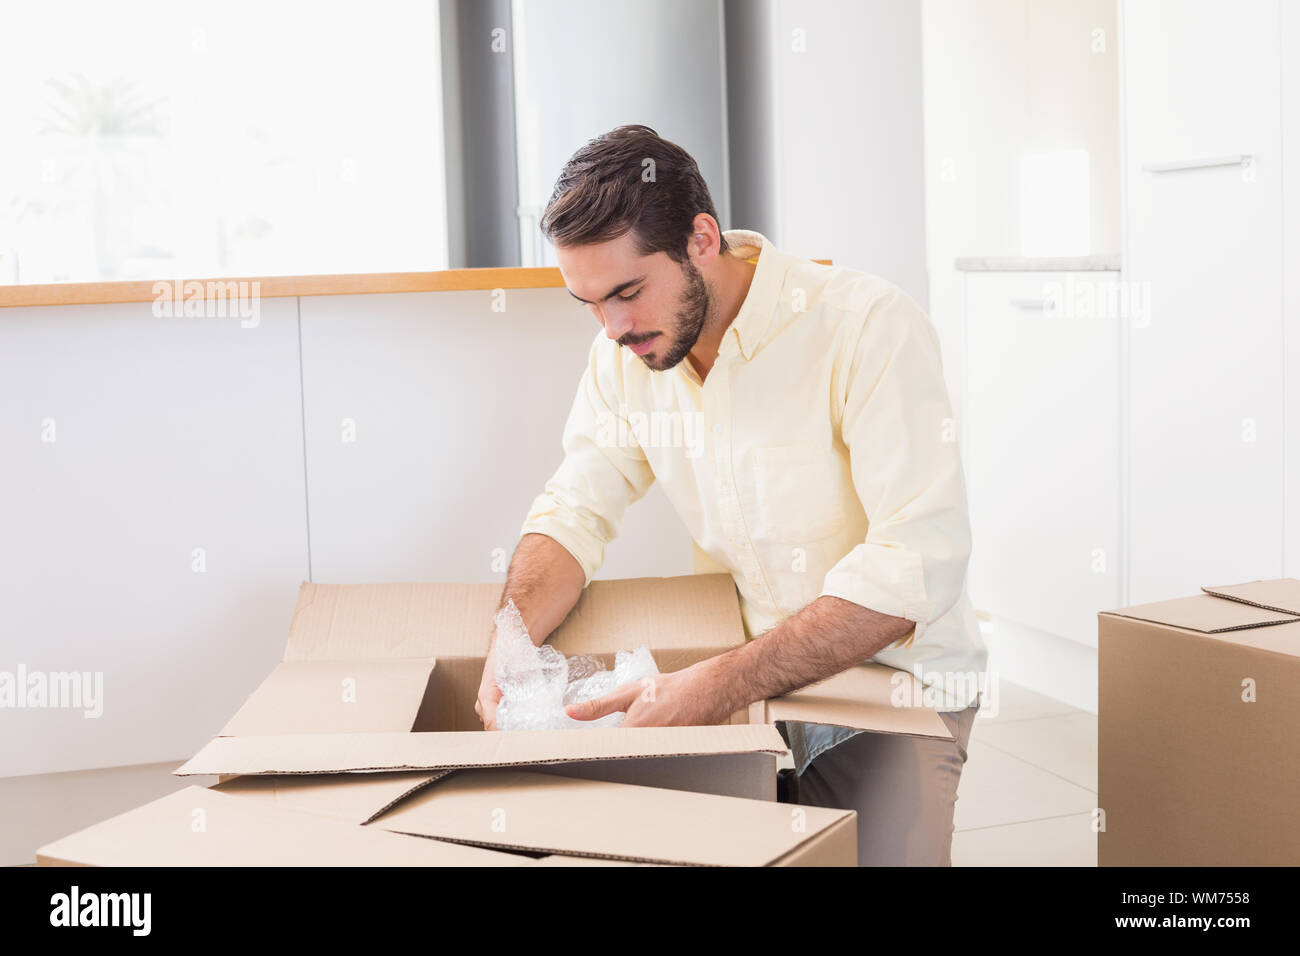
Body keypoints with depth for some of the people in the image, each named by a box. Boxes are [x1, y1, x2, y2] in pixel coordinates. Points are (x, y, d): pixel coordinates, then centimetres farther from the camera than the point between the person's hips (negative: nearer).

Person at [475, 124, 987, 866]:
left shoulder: (873, 327, -20)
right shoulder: (626, 348, 0)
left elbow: (917, 564, -26)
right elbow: (577, 507, 5)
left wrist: (718, 687, -33)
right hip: (748, 678, 5)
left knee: (883, 850, -28)